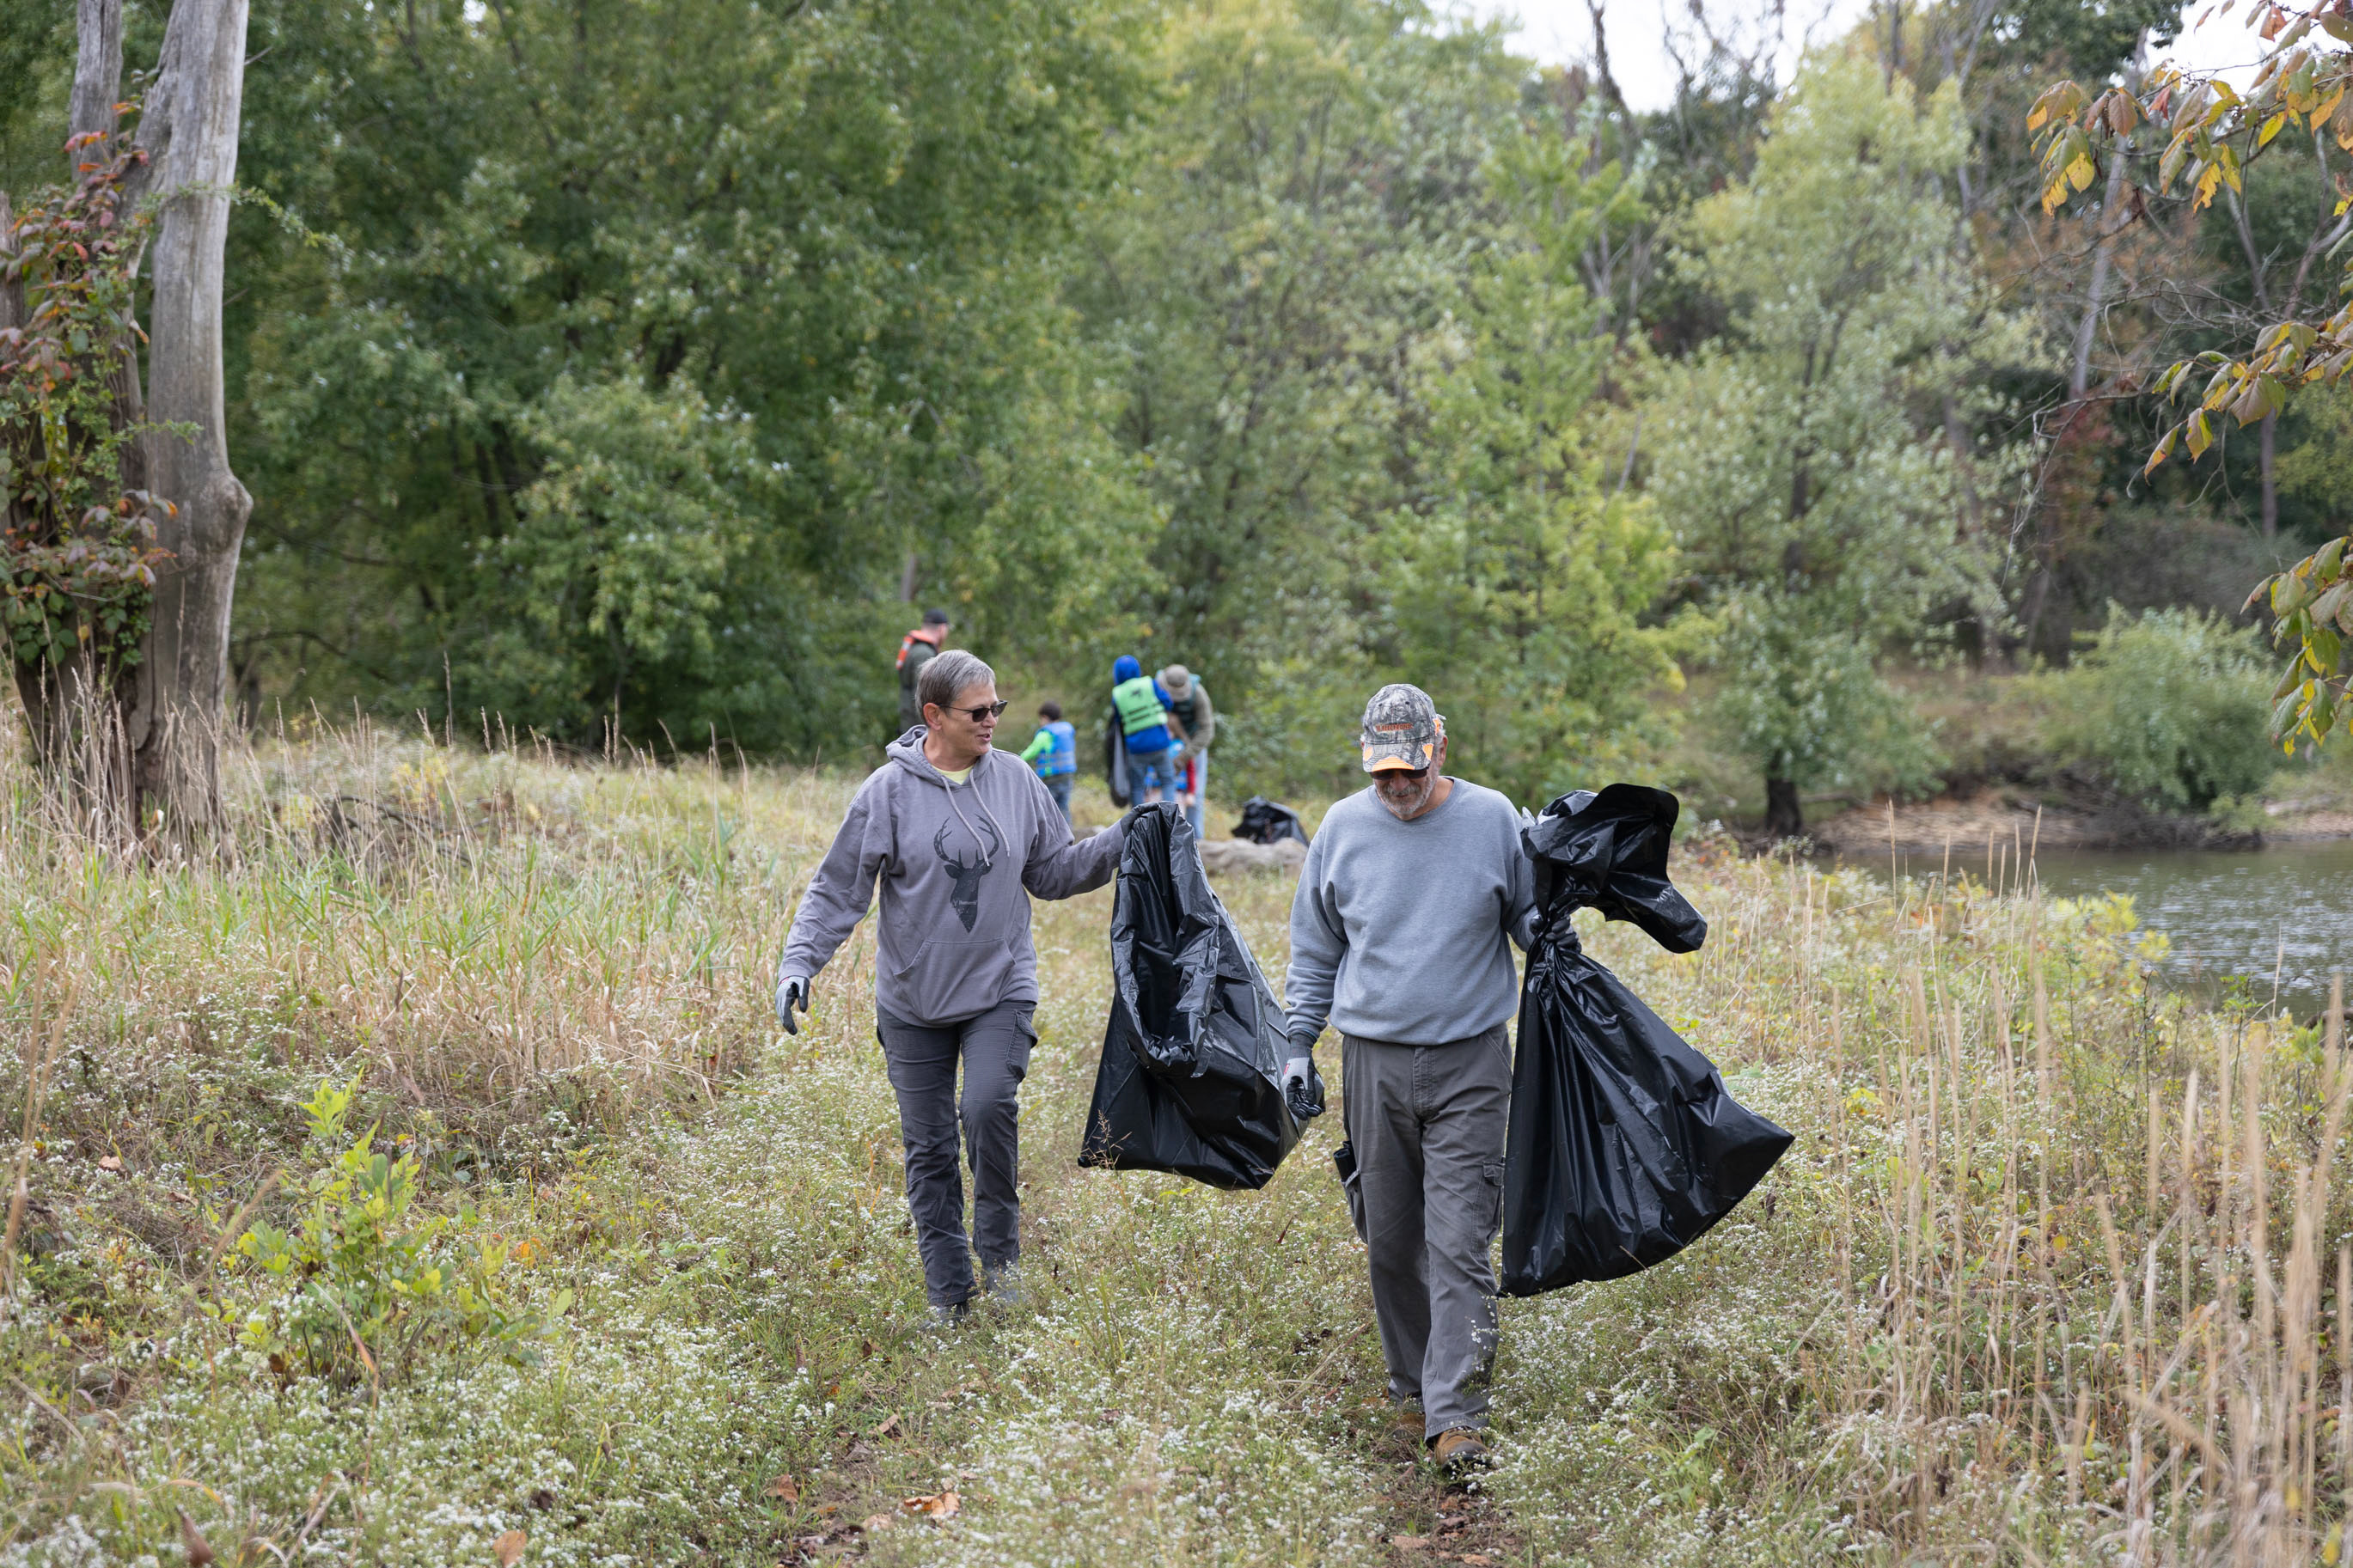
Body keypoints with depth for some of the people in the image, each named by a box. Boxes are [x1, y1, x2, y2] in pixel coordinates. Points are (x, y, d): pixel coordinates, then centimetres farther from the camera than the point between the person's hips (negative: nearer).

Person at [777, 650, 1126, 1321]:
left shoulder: (1016, 781, 2)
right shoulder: (889, 791, -6)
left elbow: (1054, 871, 12)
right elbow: (837, 889, -4)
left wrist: (1122, 840, 0)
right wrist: (798, 962, -15)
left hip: (1001, 990, 0)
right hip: (913, 1003, 0)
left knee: (989, 1104, -23)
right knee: (928, 1149, 5)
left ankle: (999, 1248, -1)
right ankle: (948, 1294, 17)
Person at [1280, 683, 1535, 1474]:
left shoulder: (1492, 820, -1)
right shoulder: (1343, 828, 4)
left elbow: (1532, 920, 12)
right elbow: (1315, 950, 14)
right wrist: (1298, 1045, 10)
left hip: (1470, 1062, -2)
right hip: (1374, 1061, 2)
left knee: (1458, 1245, -9)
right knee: (1391, 1240, 9)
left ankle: (1456, 1414, -9)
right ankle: (1412, 1382, 26)